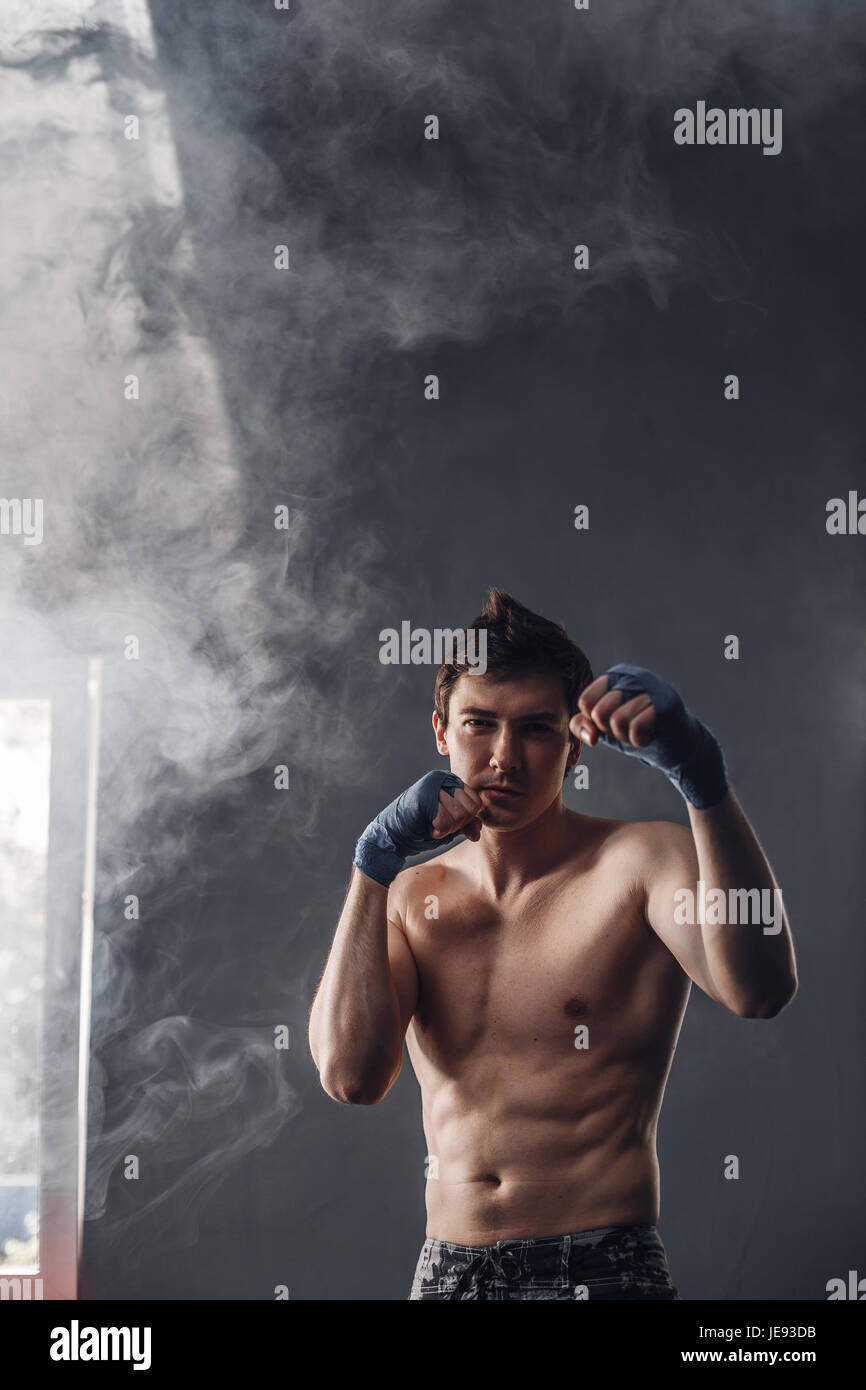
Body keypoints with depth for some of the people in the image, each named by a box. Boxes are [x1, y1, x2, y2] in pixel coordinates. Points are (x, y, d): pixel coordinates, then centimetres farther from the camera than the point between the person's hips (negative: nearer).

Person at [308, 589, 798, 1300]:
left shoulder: (641, 861, -4)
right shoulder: (408, 899, 9)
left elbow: (758, 990, -24)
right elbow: (352, 1075, -7)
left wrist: (696, 768, -34)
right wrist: (377, 859, -8)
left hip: (604, 1267, -3)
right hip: (447, 1267, 4)